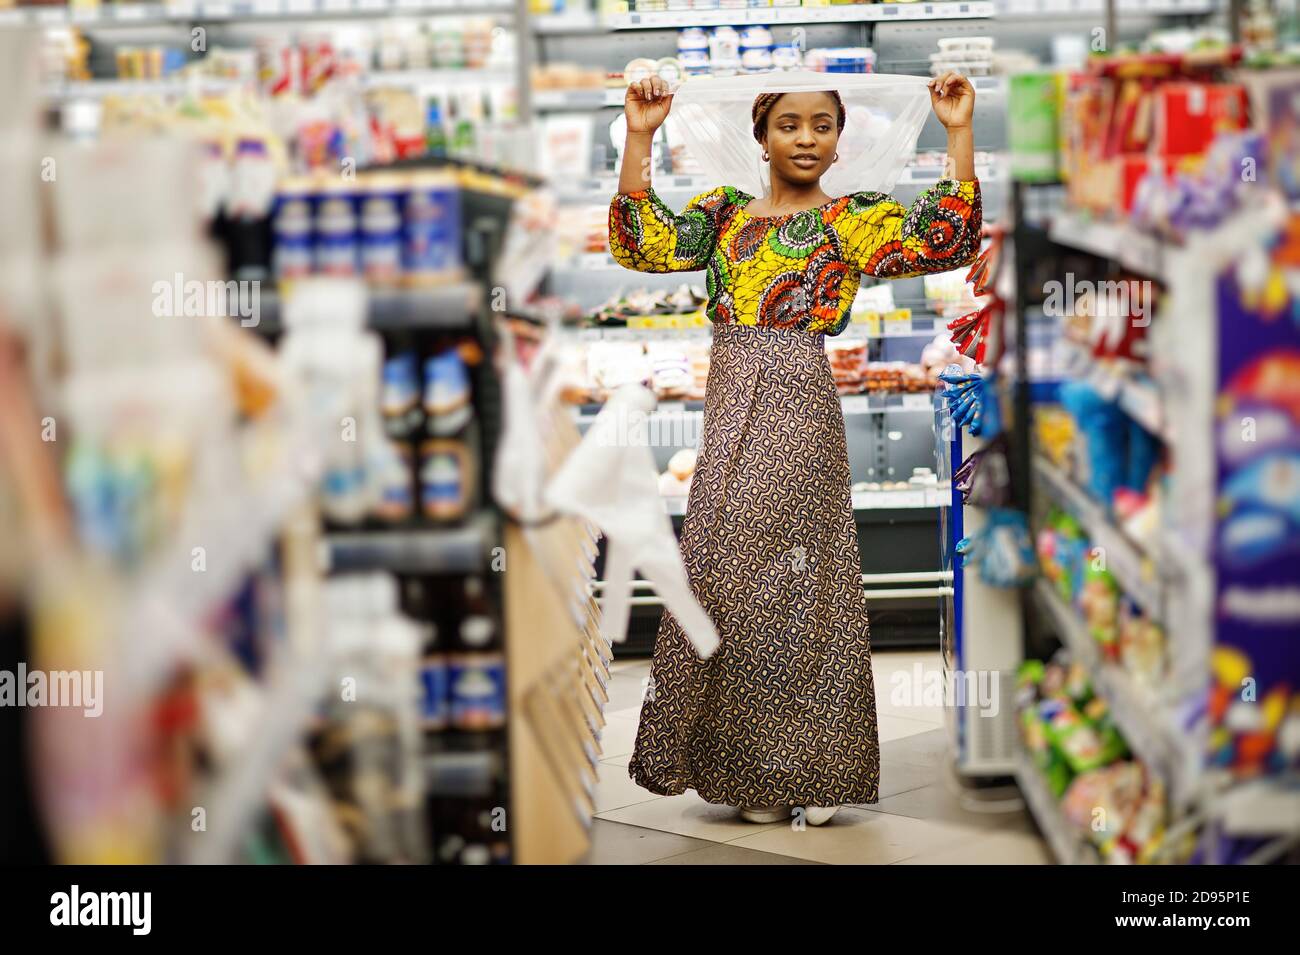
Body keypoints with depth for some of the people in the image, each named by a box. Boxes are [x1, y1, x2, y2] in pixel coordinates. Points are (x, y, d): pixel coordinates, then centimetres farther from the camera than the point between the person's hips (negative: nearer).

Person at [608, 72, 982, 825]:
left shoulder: (857, 219, 6)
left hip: (798, 406, -4)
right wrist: (639, 139, -4)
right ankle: (758, 771, 13)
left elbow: (948, 240, -6)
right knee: (730, 576, 3)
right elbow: (644, 246, 2)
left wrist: (960, 133, -8)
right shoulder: (725, 212, 15)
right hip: (730, 409, 4)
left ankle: (804, 771, 7)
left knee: (778, 576, -4)